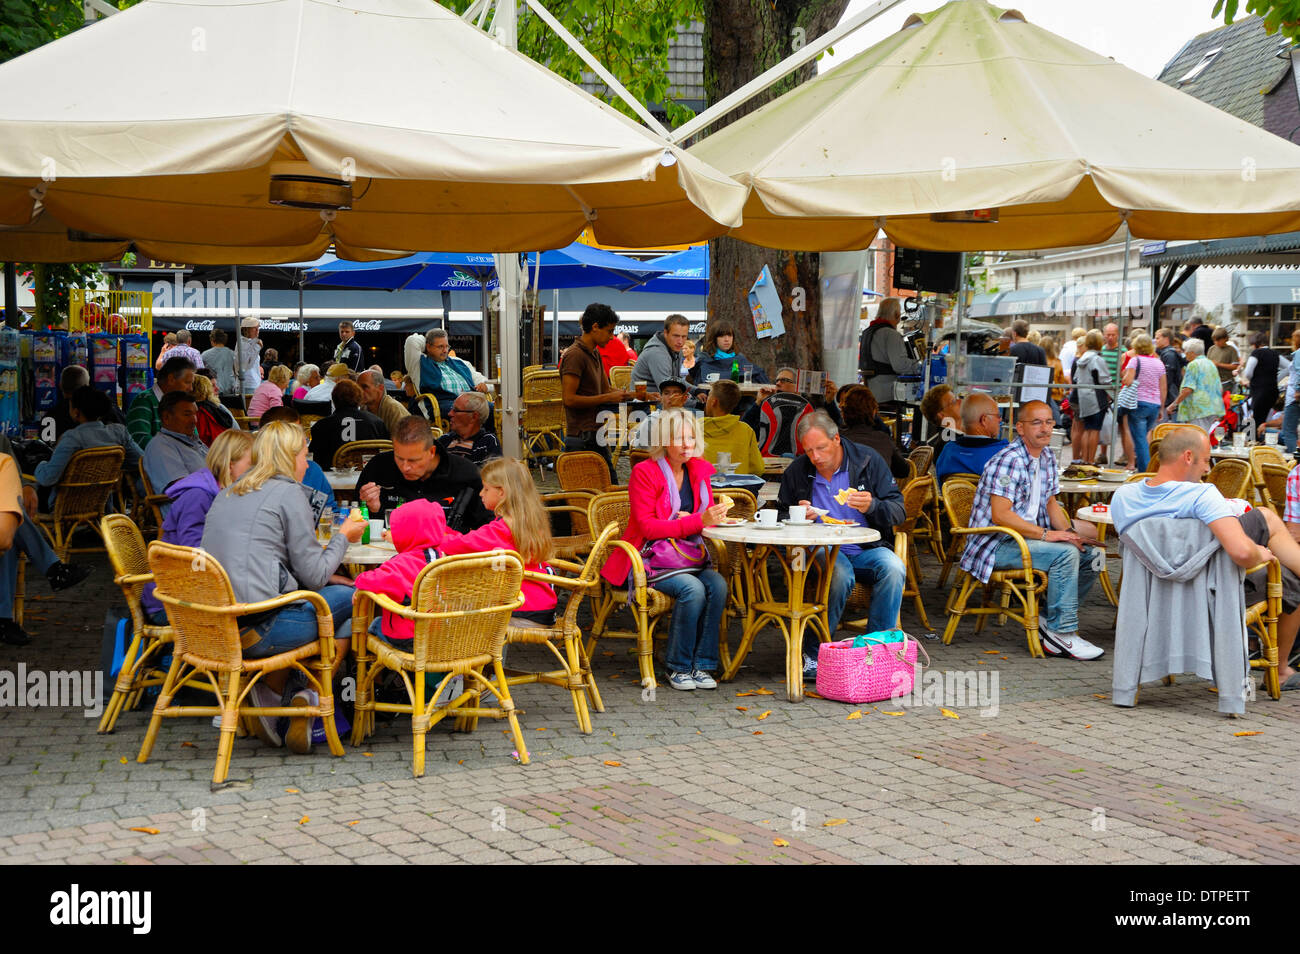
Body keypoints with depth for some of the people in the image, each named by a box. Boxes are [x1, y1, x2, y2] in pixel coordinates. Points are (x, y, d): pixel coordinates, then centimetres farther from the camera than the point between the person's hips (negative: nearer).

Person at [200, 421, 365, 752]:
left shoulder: (227, 494, 20)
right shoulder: (288, 493, -3)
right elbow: (314, 575, -4)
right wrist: (343, 538, 14)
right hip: (257, 631, -8)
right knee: (353, 599, 7)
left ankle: (272, 692, 12)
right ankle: (311, 696, 3)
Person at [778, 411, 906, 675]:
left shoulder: (868, 460, 0)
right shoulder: (796, 472, 3)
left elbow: (898, 511, -2)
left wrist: (872, 506, -24)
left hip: (866, 549, 1)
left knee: (894, 568, -31)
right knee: (841, 574, -35)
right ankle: (813, 651, -20)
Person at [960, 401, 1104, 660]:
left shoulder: (1047, 457, 11)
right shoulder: (1009, 461, -19)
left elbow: (1050, 502, 19)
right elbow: (1000, 515, -25)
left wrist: (1067, 531, -1)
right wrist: (1046, 534, -26)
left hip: (1027, 537, 9)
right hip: (996, 545, -9)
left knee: (1091, 557, 0)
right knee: (1065, 553, -28)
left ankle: (1047, 617, 7)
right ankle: (1062, 635, -23)